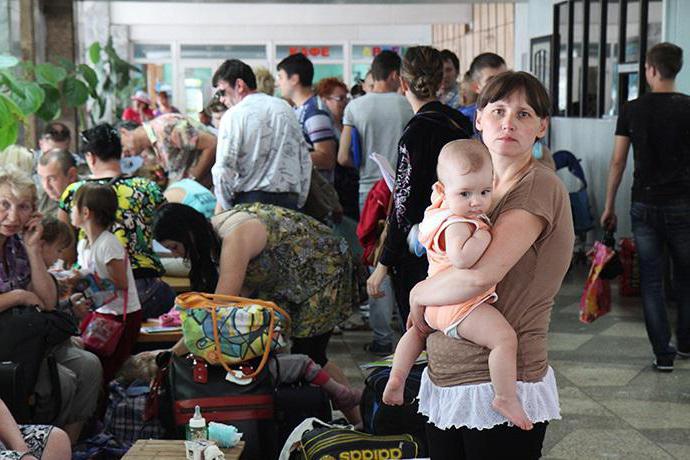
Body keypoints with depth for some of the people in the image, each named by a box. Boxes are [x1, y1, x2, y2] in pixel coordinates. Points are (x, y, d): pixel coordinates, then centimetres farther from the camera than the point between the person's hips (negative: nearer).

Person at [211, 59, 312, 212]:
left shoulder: (234, 115, -4)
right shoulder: (285, 108, 14)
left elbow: (223, 169, -9)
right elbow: (305, 161, 15)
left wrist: (222, 207, 4)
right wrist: (298, 203, 20)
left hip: (249, 200, -5)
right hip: (289, 201, 5)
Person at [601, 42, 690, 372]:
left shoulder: (632, 110, -1)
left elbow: (618, 162, 2)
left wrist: (609, 206, 11)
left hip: (644, 205, 0)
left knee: (651, 280, 6)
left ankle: (663, 354, 6)